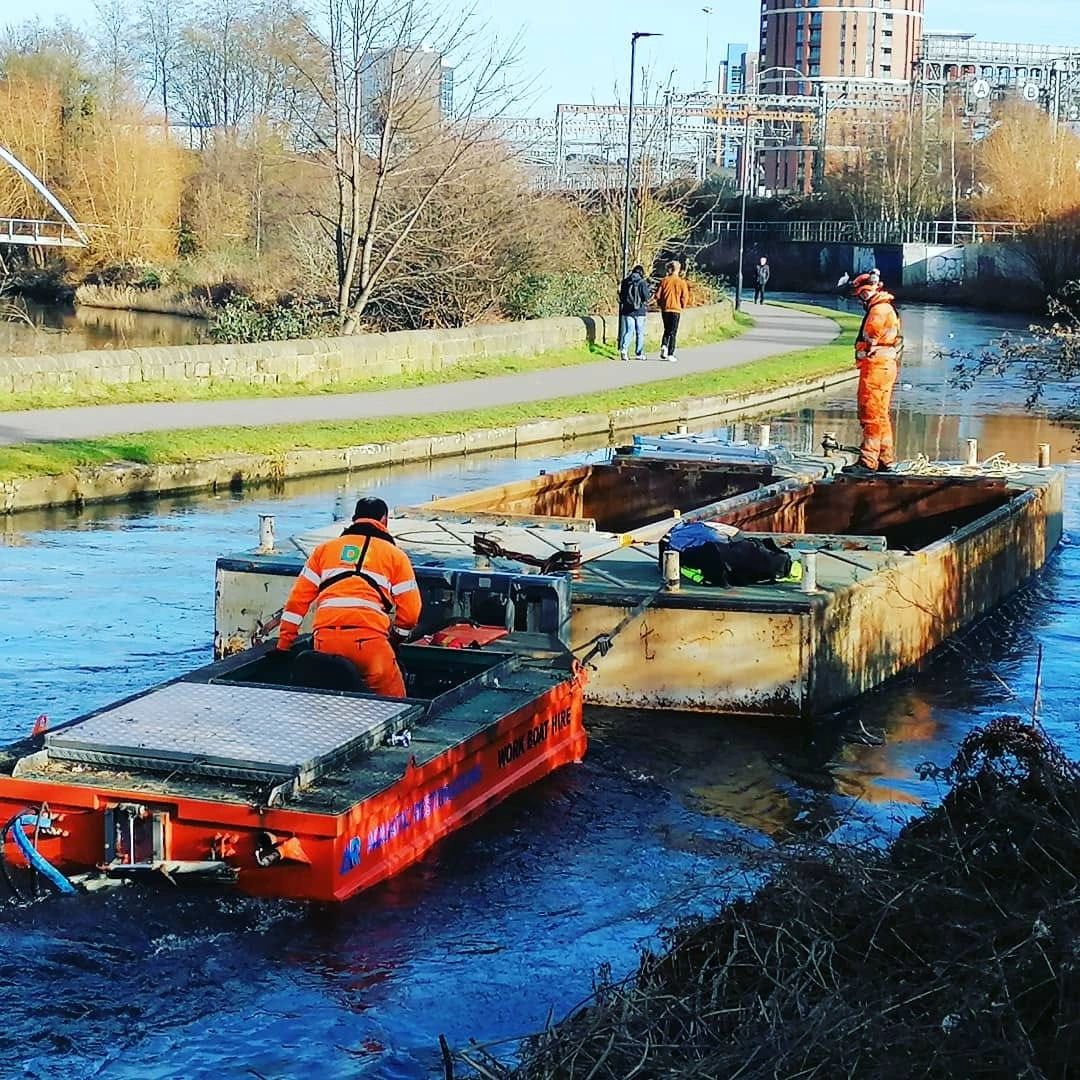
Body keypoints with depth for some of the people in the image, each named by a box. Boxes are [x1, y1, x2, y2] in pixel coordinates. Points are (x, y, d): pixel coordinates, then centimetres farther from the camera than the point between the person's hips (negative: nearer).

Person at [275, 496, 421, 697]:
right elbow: (410, 612, 12)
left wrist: (284, 644, 24)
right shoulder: (395, 555, 18)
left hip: (325, 637, 3)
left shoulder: (325, 548, 26)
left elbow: (298, 599, 20)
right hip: (369, 639, -3)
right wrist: (394, 639, 31)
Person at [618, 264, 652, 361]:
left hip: (627, 310, 3)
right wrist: (650, 293, 10)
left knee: (628, 331, 4)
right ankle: (639, 353, 12)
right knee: (640, 333, 8)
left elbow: (621, 296, 7)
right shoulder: (642, 283, -9)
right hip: (640, 311, -3)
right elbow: (646, 297, -9)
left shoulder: (625, 282, 2)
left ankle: (623, 348, -19)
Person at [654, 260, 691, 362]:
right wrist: (682, 306, 10)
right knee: (673, 332, 4)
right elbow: (685, 297, -7)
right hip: (676, 309, -2)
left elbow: (658, 295, -2)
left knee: (667, 330, 19)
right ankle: (670, 354, 1)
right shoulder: (681, 282, -6)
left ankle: (664, 345, -5)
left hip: (665, 309, 2)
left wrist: (660, 304, 15)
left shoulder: (664, 280, -1)